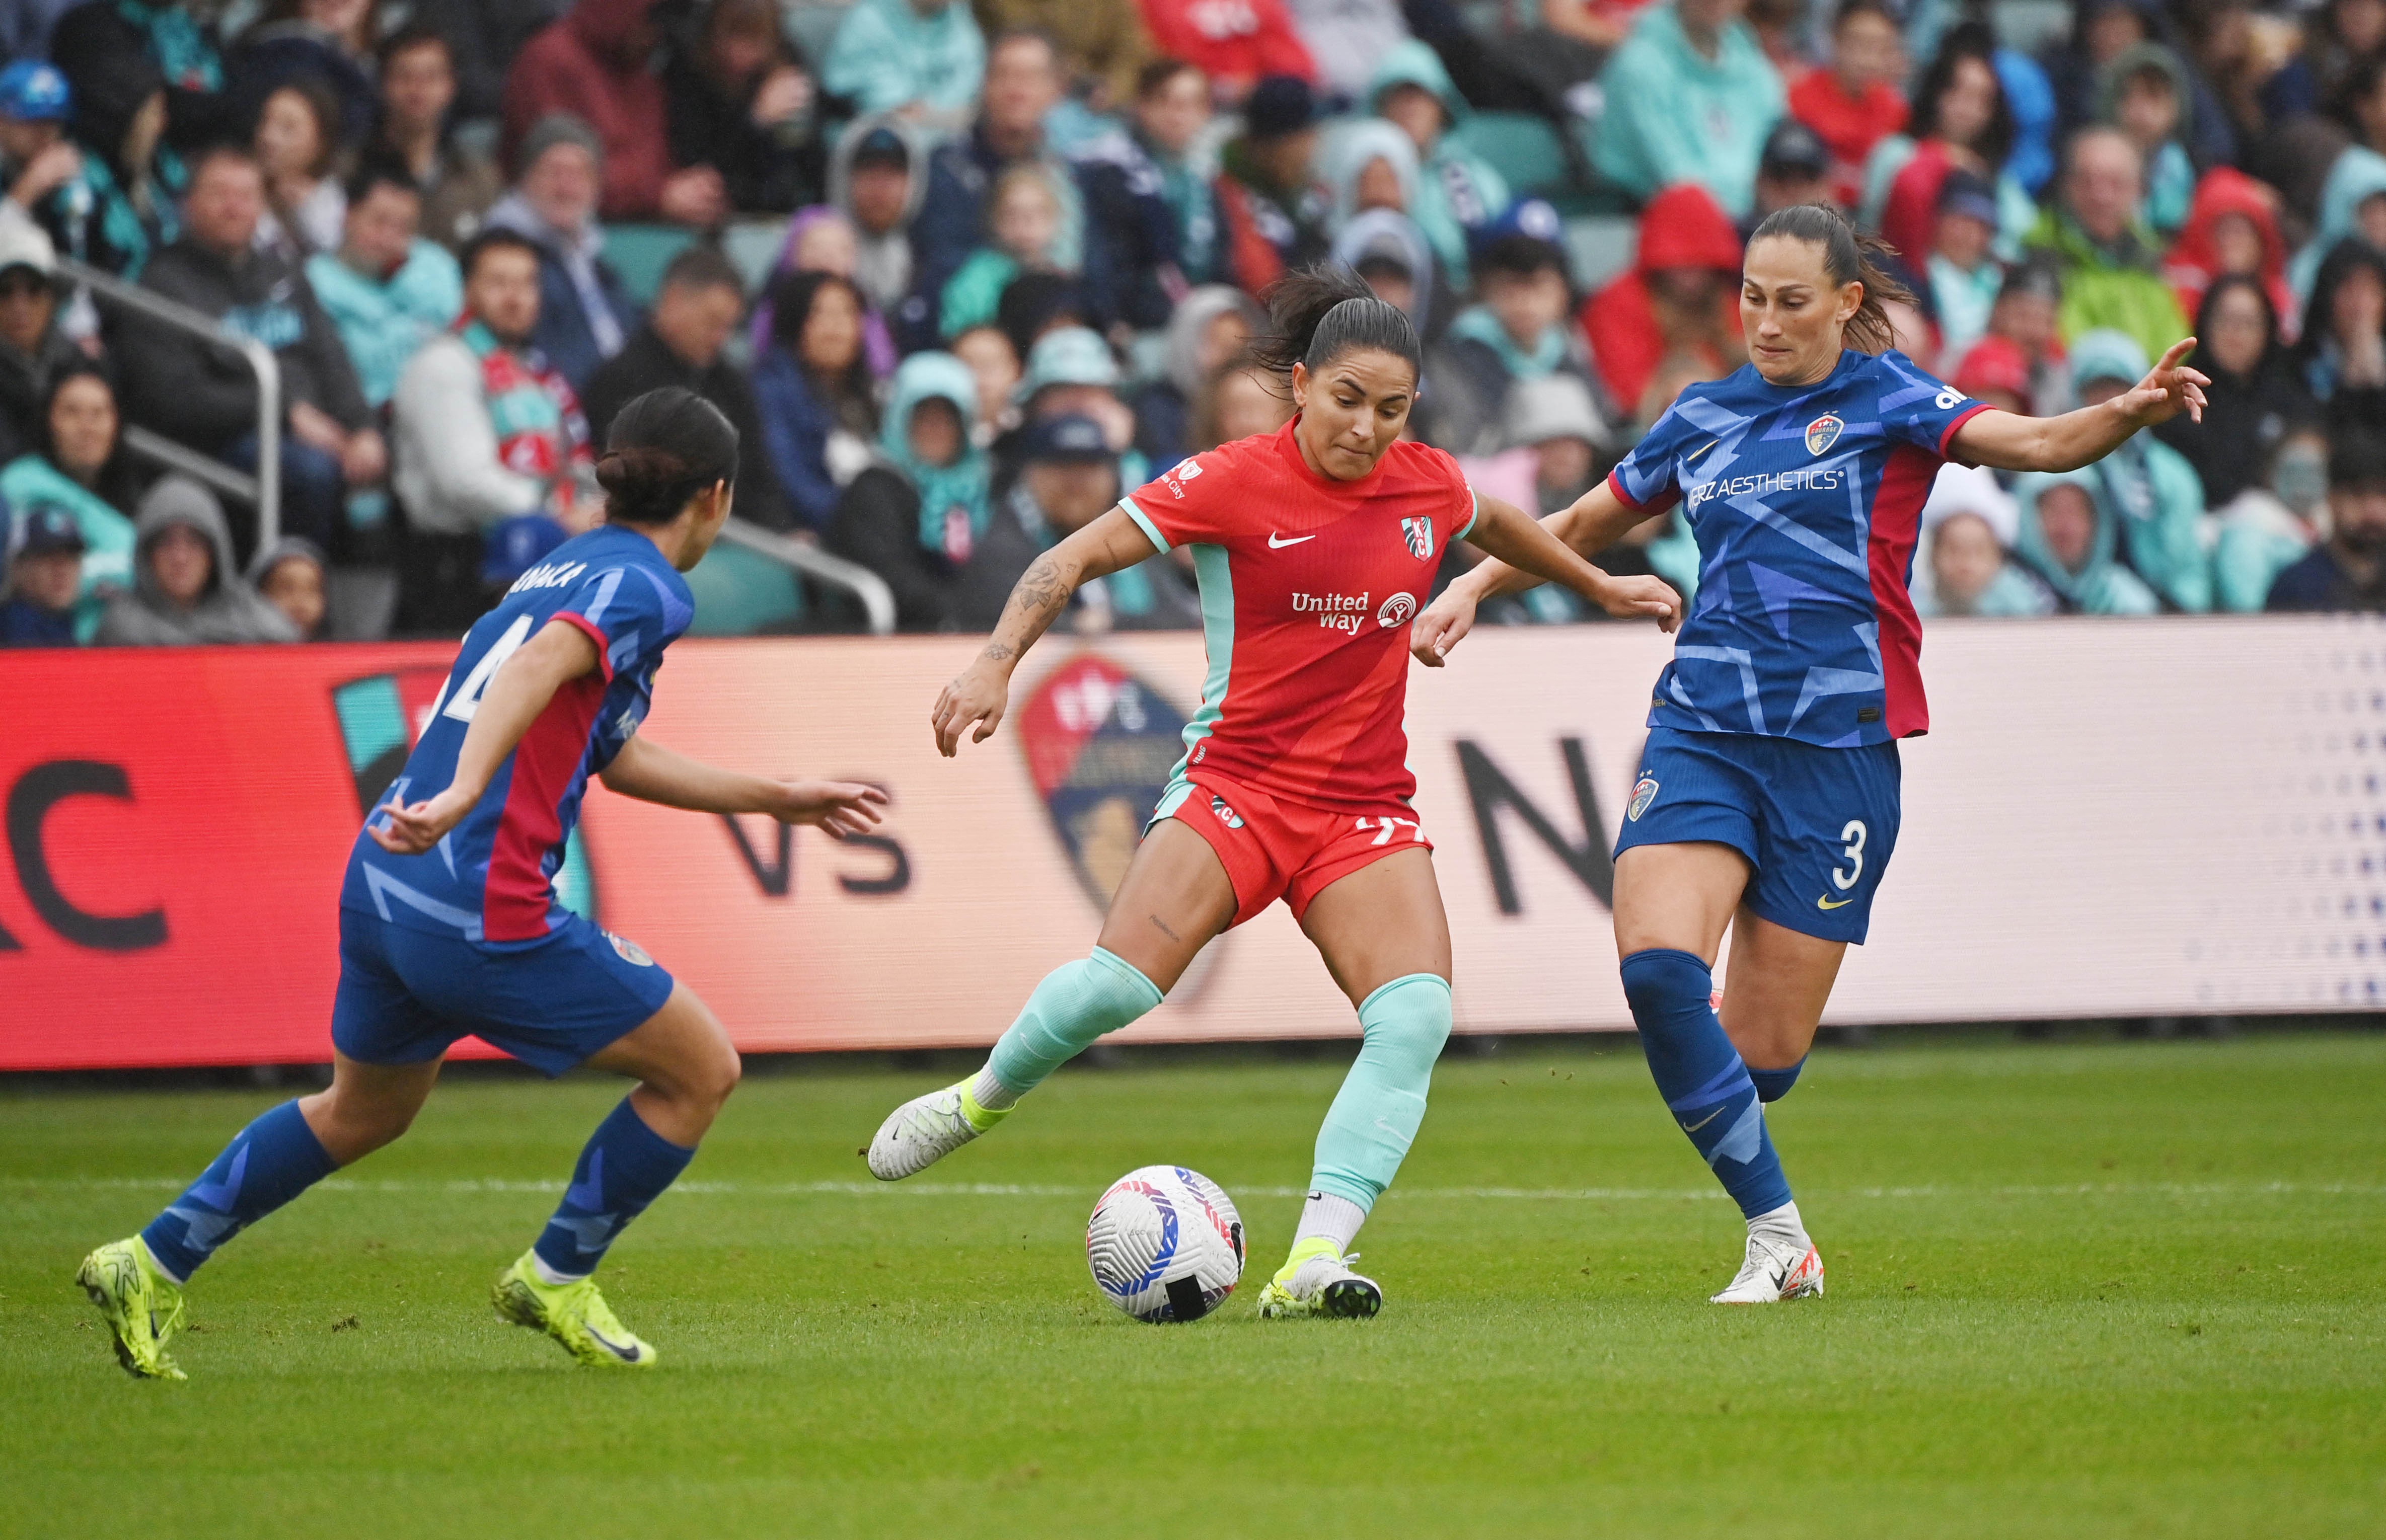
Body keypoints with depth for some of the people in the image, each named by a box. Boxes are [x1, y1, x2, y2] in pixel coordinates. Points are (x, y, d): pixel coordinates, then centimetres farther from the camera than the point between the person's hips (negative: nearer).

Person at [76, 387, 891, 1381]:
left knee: (361, 1114, 30)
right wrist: (464, 794, -41)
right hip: (482, 915, -9)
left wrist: (780, 800, 36)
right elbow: (541, 665, -27)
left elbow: (619, 758, 31)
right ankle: (555, 1279, 15)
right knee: (702, 1069, 6)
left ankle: (152, 1265, 30)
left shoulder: (571, 566, 22)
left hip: (383, 884, 9)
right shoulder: (641, 589, -7)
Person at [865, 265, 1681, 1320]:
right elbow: (1073, 561, -5)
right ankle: (982, 1100, 11)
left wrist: (1599, 586, 41)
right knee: (1119, 983, -23)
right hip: (1237, 784, -4)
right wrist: (998, 661, -18)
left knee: (1417, 1013, -20)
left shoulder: (1427, 484, 7)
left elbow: (1492, 525, 32)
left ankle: (1313, 1264, -23)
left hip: (1367, 811, 4)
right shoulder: (1232, 483, -8)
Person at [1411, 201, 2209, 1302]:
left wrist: (2129, 412, -34)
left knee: (1765, 1050, -3)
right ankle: (1777, 1237, -12)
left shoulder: (1887, 401, 2)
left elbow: (2034, 443, -15)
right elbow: (1584, 526, 30)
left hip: (1837, 745, -3)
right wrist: (1476, 584, 16)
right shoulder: (1705, 417, 15)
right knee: (1655, 960, -23)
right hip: (1701, 729, 3)